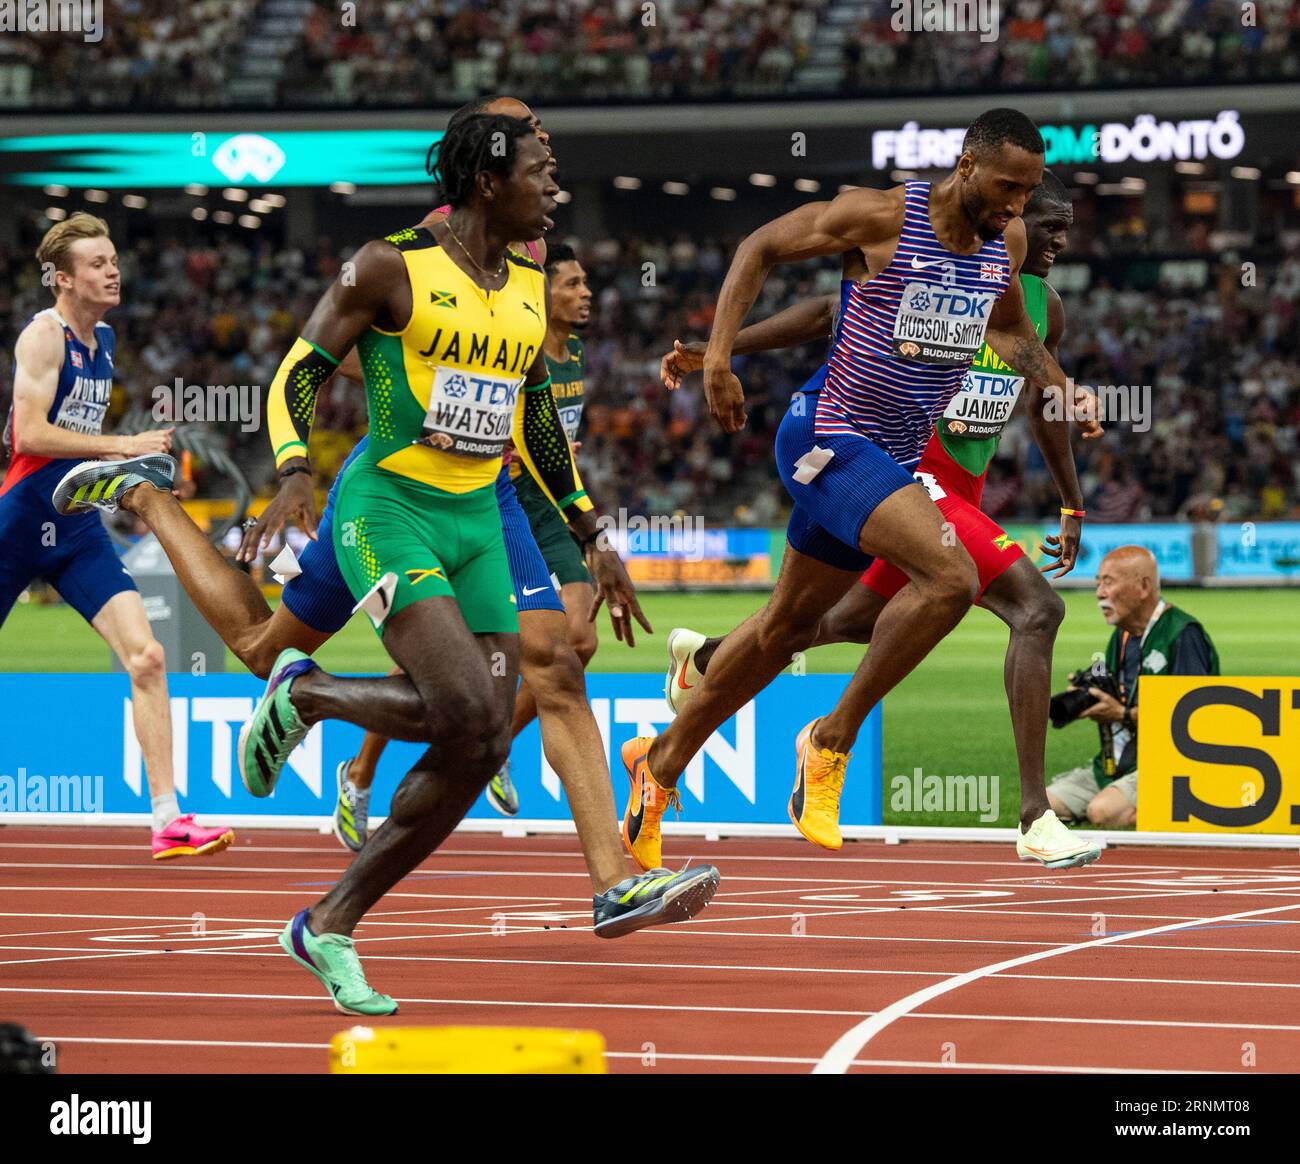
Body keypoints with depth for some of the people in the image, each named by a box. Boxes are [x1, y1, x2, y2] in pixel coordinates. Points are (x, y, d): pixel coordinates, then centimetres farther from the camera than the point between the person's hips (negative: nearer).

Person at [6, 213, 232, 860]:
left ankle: (167, 820, -12)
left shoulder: (103, 340, 12)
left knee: (146, 659, -9)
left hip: (78, 527, 6)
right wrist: (121, 447, -23)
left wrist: (114, 472, 14)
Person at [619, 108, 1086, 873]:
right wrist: (718, 358, -15)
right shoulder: (882, 218, -15)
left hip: (894, 459, 8)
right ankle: (833, 739, -12)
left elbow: (1010, 331, 21)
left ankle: (662, 760, 34)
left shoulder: (1007, 241, 4)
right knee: (952, 577, -26)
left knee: (788, 629, 17)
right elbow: (760, 249, -4)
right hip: (830, 438, -8)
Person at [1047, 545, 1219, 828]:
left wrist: (1123, 715, -18)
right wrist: (1089, 698, -2)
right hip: (1116, 767, 9)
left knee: (1103, 811, -33)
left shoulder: (1184, 634, -11)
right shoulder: (1121, 636, 18)